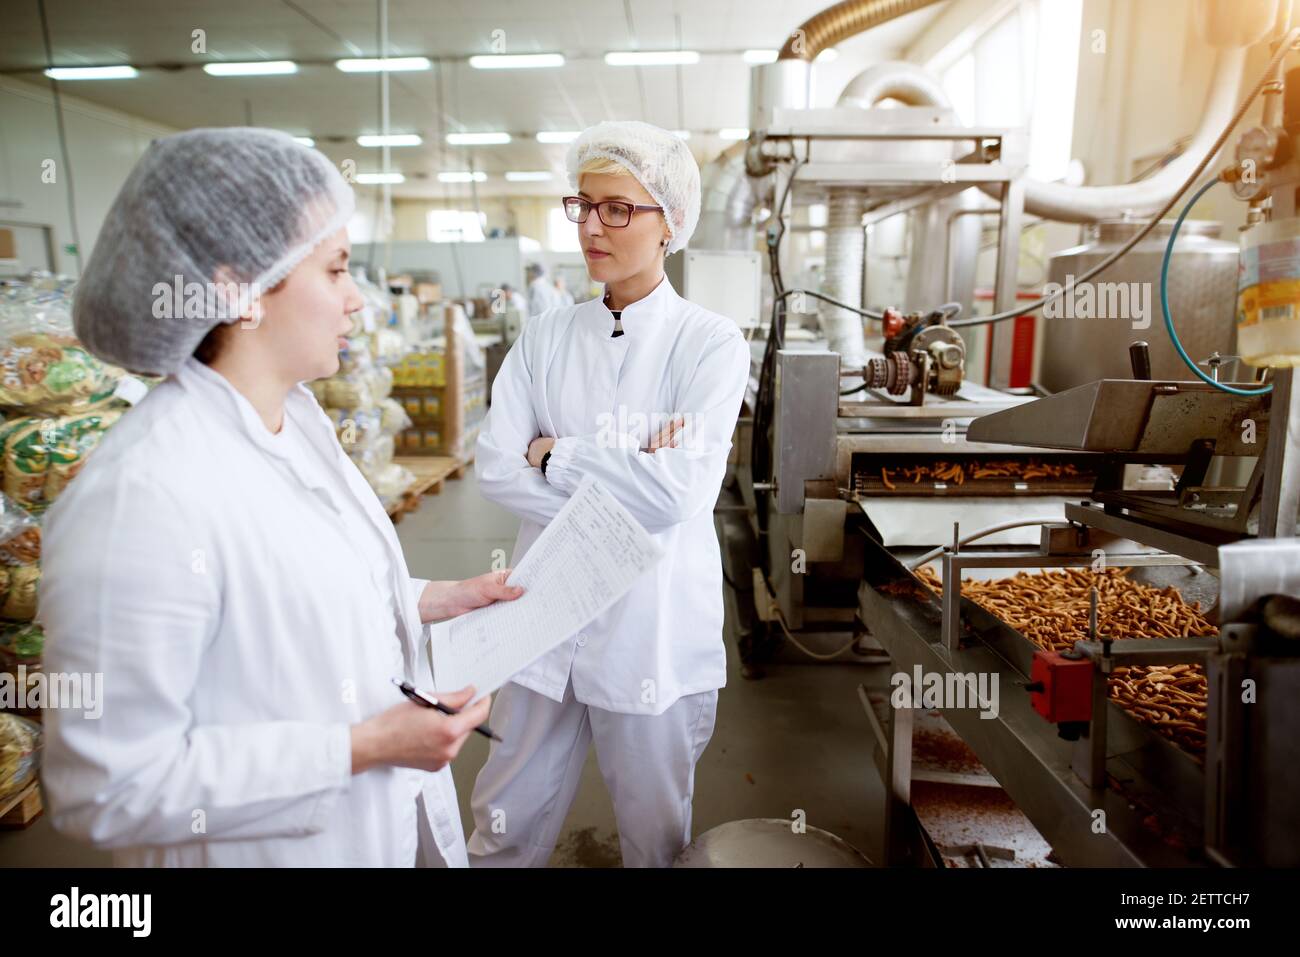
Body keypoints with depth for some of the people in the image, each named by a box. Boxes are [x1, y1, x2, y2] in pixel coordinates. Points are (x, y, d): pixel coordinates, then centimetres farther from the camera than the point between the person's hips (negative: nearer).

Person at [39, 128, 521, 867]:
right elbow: (108, 788, -23)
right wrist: (363, 746, -24)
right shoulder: (142, 499, -28)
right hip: (289, 841, -7)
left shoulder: (295, 412, -2)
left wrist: (431, 600, 0)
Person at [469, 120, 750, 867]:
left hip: (654, 628, -3)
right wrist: (621, 483, -16)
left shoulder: (710, 344, -9)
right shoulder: (546, 337, 2)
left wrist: (557, 455, -11)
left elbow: (677, 495, -20)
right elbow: (496, 467, -8)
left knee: (655, 835, 18)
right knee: (507, 831, 19)